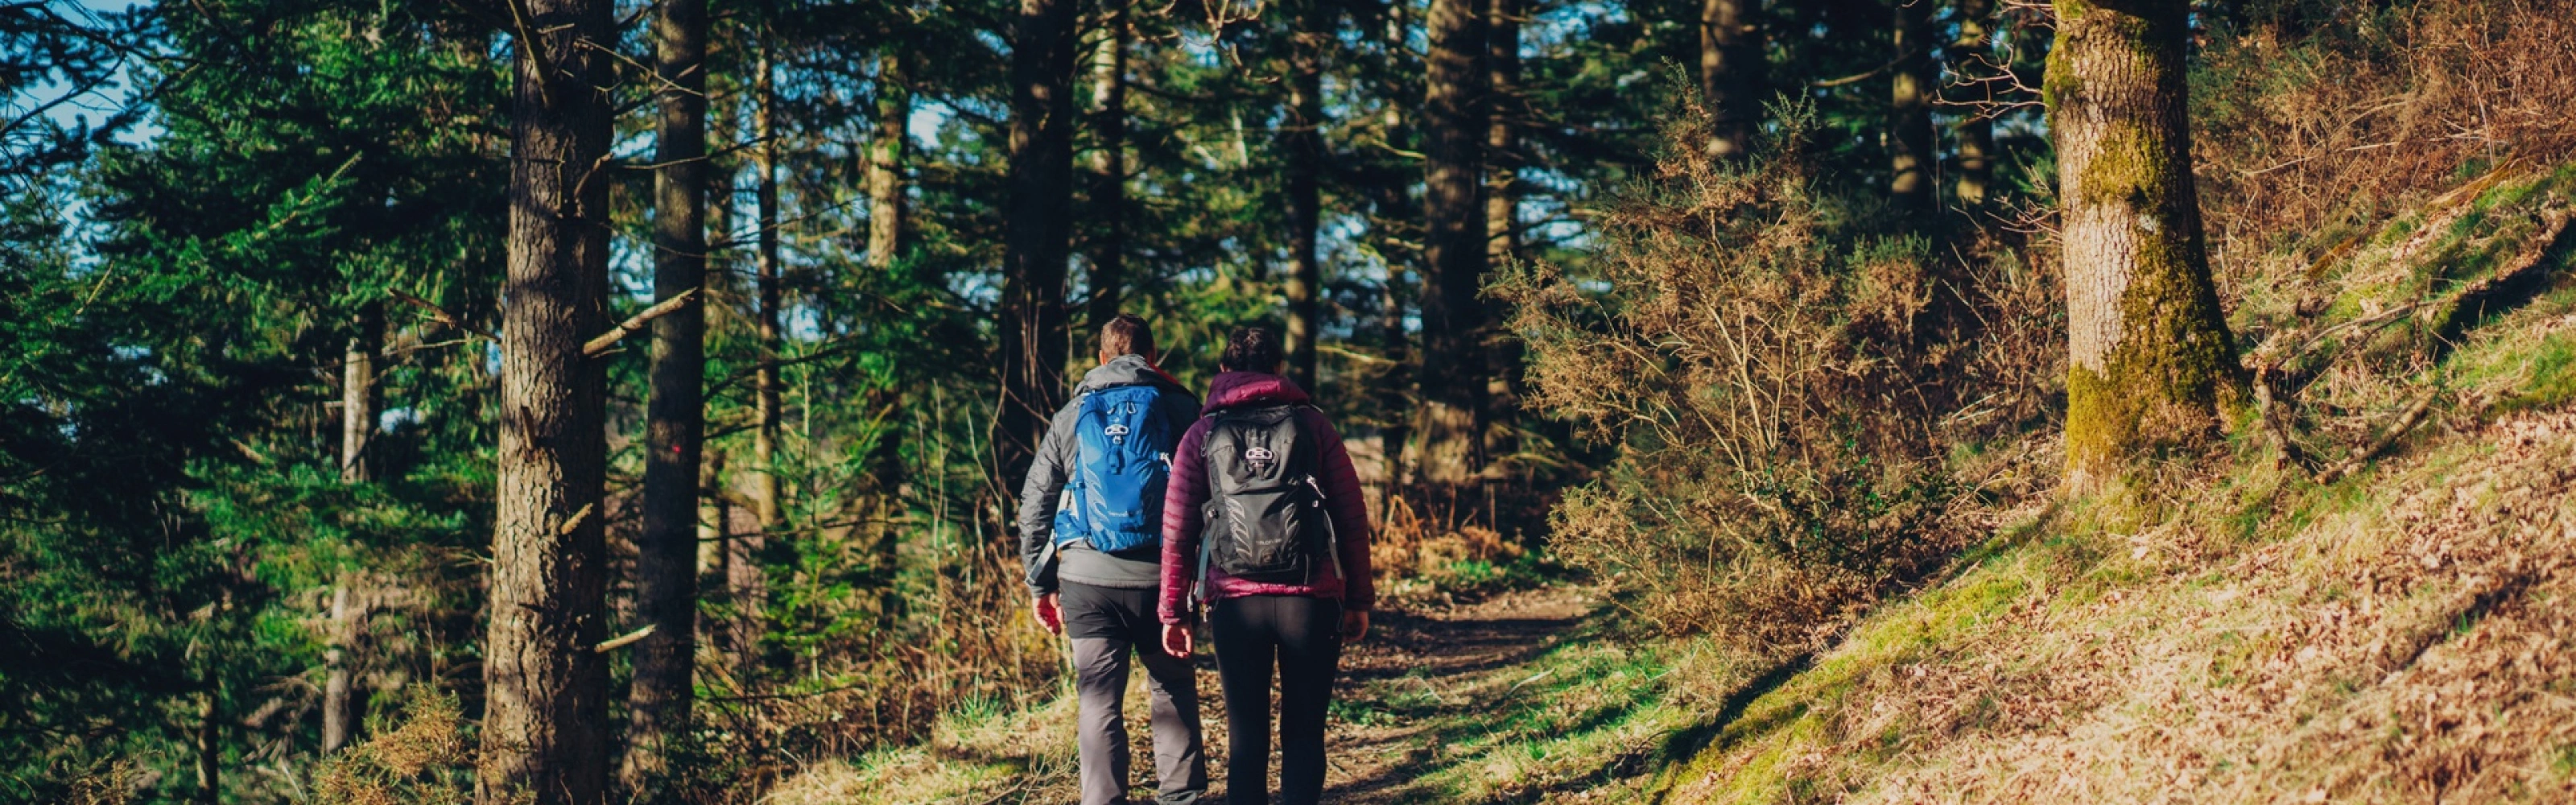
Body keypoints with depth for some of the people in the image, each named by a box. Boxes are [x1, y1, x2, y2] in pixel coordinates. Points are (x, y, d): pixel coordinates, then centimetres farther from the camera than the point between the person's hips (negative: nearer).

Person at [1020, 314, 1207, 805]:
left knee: (1099, 699, 3)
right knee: (1173, 687, 16)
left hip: (1087, 576, 1)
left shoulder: (1072, 416, 12)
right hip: (1161, 574, -1)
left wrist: (1040, 585, 15)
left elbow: (1034, 504, 11)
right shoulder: (1180, 408, 6)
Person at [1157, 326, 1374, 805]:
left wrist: (1173, 611, 9)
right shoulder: (1312, 425, 7)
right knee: (1304, 732, 7)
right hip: (1312, 599, 0)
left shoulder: (1203, 435, 7)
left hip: (1235, 602, 0)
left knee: (1246, 735, 8)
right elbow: (1353, 518, 4)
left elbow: (1176, 531, 4)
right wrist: (1360, 599, 10)